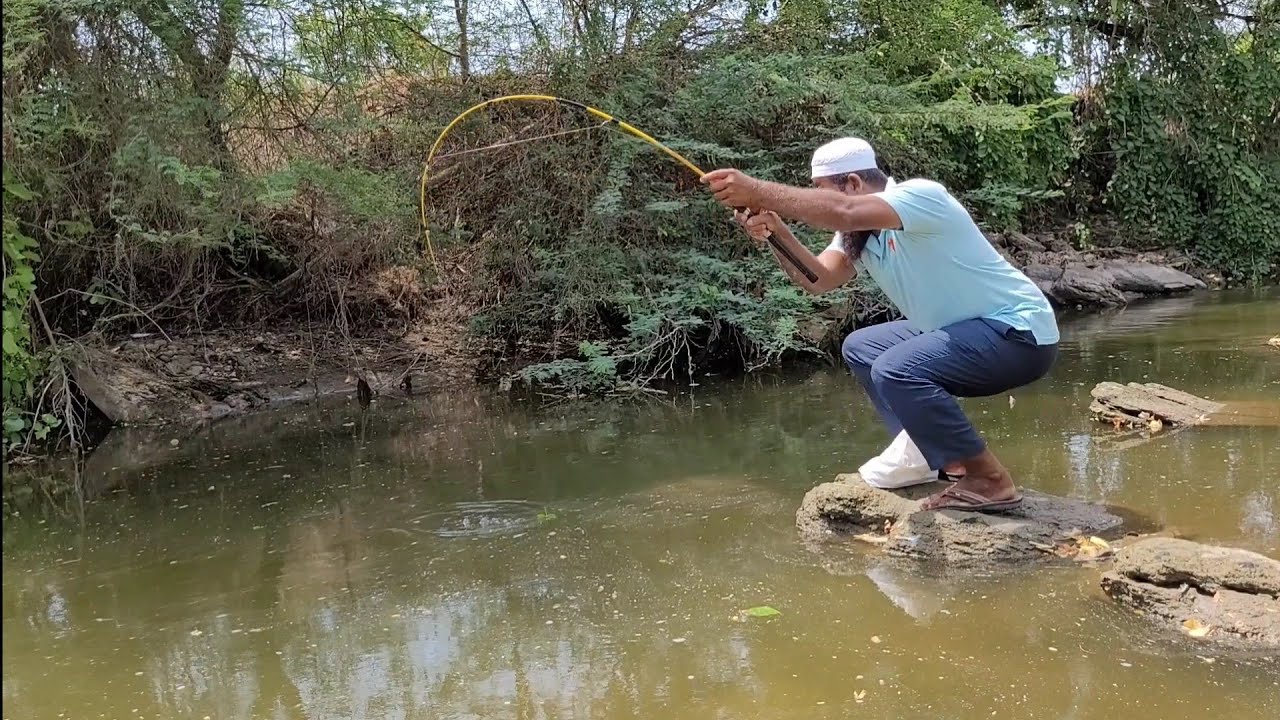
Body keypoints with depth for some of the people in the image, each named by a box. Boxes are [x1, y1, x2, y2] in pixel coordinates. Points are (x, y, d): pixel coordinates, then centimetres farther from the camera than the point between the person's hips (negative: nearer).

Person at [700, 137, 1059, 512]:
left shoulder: (921, 194, -21)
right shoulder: (858, 232, 5)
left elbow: (844, 212, -39)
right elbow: (819, 279, -9)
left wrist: (758, 191, -38)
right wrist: (775, 232, -23)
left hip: (1020, 333, -9)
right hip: (959, 332, 9)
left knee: (895, 369, -26)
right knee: (860, 349, 13)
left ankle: (990, 480, -14)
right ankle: (936, 453, 11)